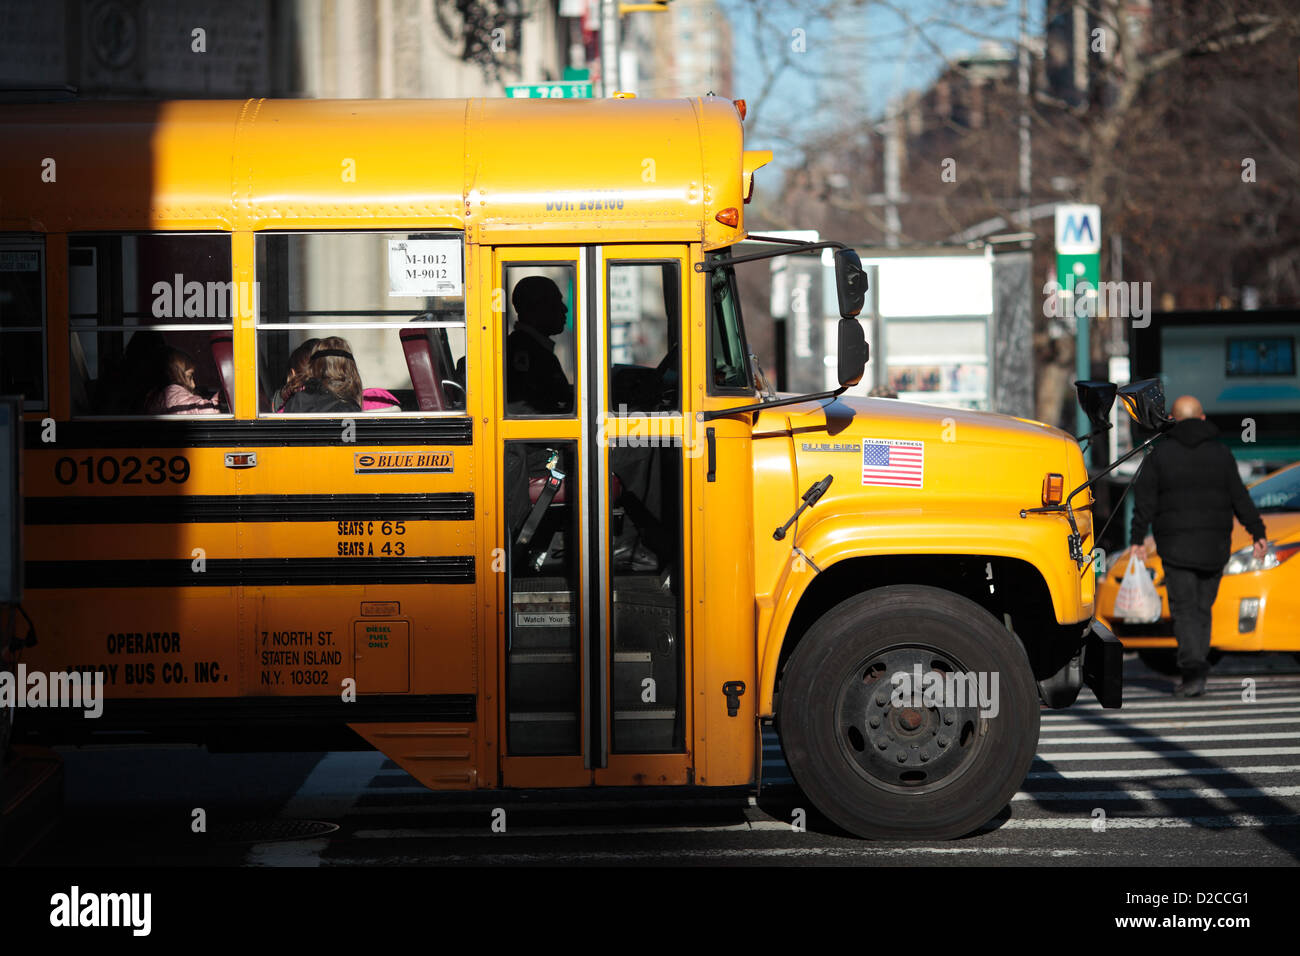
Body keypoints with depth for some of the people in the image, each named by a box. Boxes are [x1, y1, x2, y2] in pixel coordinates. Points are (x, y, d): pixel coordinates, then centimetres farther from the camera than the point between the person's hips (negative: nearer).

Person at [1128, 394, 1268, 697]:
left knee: (1185, 610, -4)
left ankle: (1193, 672, -20)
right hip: (1214, 547, 3)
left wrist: (1137, 539, -1)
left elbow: (1145, 500, -3)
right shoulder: (1220, 452, 5)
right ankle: (1195, 672, 14)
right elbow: (1239, 498, 4)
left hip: (1176, 547, -2)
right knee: (1202, 609, 13)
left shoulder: (1160, 453, 0)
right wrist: (1258, 533, 7)